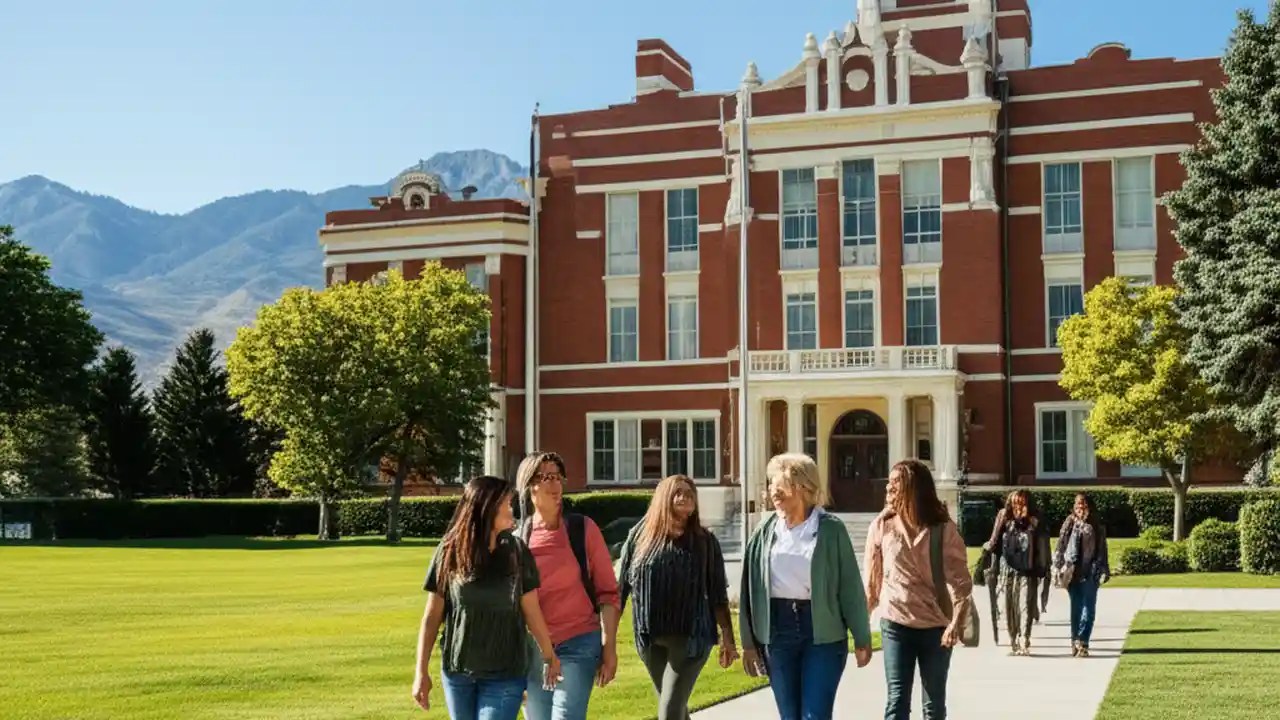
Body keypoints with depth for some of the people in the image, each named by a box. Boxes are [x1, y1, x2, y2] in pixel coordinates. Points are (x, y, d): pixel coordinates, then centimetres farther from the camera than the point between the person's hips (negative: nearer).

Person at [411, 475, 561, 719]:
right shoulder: (450, 552, -5)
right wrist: (421, 671, -2)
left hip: (505, 674, -1)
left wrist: (549, 656, 4)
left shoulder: (516, 552, -4)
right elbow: (432, 617, -1)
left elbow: (532, 611, 2)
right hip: (457, 671, 1)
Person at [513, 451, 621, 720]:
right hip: (531, 648, 3)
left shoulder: (583, 528, -3)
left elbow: (607, 591, -1)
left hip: (579, 644, -3)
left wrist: (609, 647, -7)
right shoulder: (517, 539, 3)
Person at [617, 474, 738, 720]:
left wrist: (727, 636, 0)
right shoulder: (640, 536, 1)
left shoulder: (705, 541, 0)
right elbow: (619, 586, 3)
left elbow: (717, 593, 2)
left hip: (690, 637, -2)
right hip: (650, 638, 3)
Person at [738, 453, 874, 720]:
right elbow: (750, 588, 6)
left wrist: (862, 638, -3)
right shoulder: (765, 532, 3)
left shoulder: (831, 529, -7)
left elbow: (851, 586, -4)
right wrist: (749, 642, 6)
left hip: (823, 632, -3)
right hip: (778, 630, 3)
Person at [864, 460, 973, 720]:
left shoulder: (943, 529, -6)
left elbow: (960, 580, -9)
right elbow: (872, 577, 6)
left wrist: (956, 622, -20)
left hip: (936, 626, 0)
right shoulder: (881, 525, -1)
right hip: (895, 624, 0)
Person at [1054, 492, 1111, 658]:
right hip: (1072, 572, 1)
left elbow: (1102, 550, 3)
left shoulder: (1097, 527, 3)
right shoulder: (1069, 524, 5)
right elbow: (1061, 547, 5)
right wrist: (1058, 568, -1)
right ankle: (1078, 641, 13)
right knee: (1076, 608, 6)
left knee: (1088, 609, -5)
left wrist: (1103, 571, -3)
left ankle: (1079, 641, -5)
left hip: (1090, 573, -1)